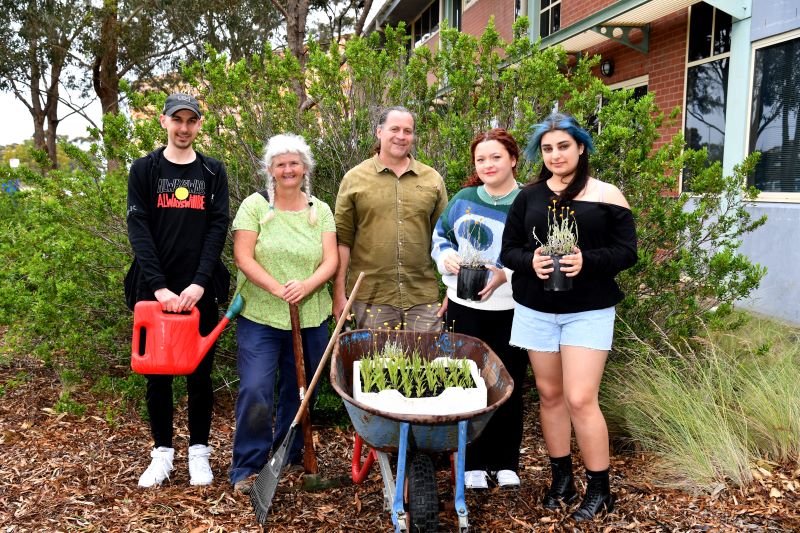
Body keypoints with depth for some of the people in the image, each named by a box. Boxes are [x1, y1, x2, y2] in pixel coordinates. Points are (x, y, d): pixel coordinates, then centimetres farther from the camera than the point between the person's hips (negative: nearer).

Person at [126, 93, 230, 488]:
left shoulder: (213, 172, 6)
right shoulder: (144, 169, 3)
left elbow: (218, 228, -2)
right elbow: (138, 230, -6)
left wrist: (199, 283, -15)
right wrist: (159, 286, -17)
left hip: (200, 290, 0)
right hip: (154, 289, 0)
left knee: (200, 373, 7)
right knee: (157, 373, 8)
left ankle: (199, 451, 21)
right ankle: (162, 452, 22)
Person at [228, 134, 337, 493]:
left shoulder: (320, 211, 7)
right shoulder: (254, 205, -1)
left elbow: (331, 261, -1)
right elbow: (243, 257, -9)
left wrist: (305, 286, -20)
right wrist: (277, 288, -20)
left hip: (310, 318, 3)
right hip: (260, 317, -3)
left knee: (299, 392, 13)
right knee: (255, 391, -11)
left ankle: (289, 458, 33)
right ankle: (247, 467, 6)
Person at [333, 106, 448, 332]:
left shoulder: (433, 179, 9)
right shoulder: (354, 179, 3)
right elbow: (343, 240, 1)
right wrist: (339, 292, -3)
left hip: (423, 297, 2)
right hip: (370, 296, -1)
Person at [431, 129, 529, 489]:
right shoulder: (463, 199, 3)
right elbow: (441, 236, 15)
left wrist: (506, 274, -21)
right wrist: (447, 256, -7)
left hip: (510, 310, -2)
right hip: (465, 307, 2)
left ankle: (506, 463, 25)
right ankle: (474, 463, 22)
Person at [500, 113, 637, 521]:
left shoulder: (606, 196, -2)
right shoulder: (529, 196, 6)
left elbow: (627, 251, -4)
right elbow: (509, 250, 5)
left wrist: (586, 262, -22)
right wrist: (530, 262, -17)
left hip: (588, 311, -3)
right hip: (536, 310, 3)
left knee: (580, 399, -7)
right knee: (550, 395, 10)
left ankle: (599, 489, 11)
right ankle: (561, 479, 27)